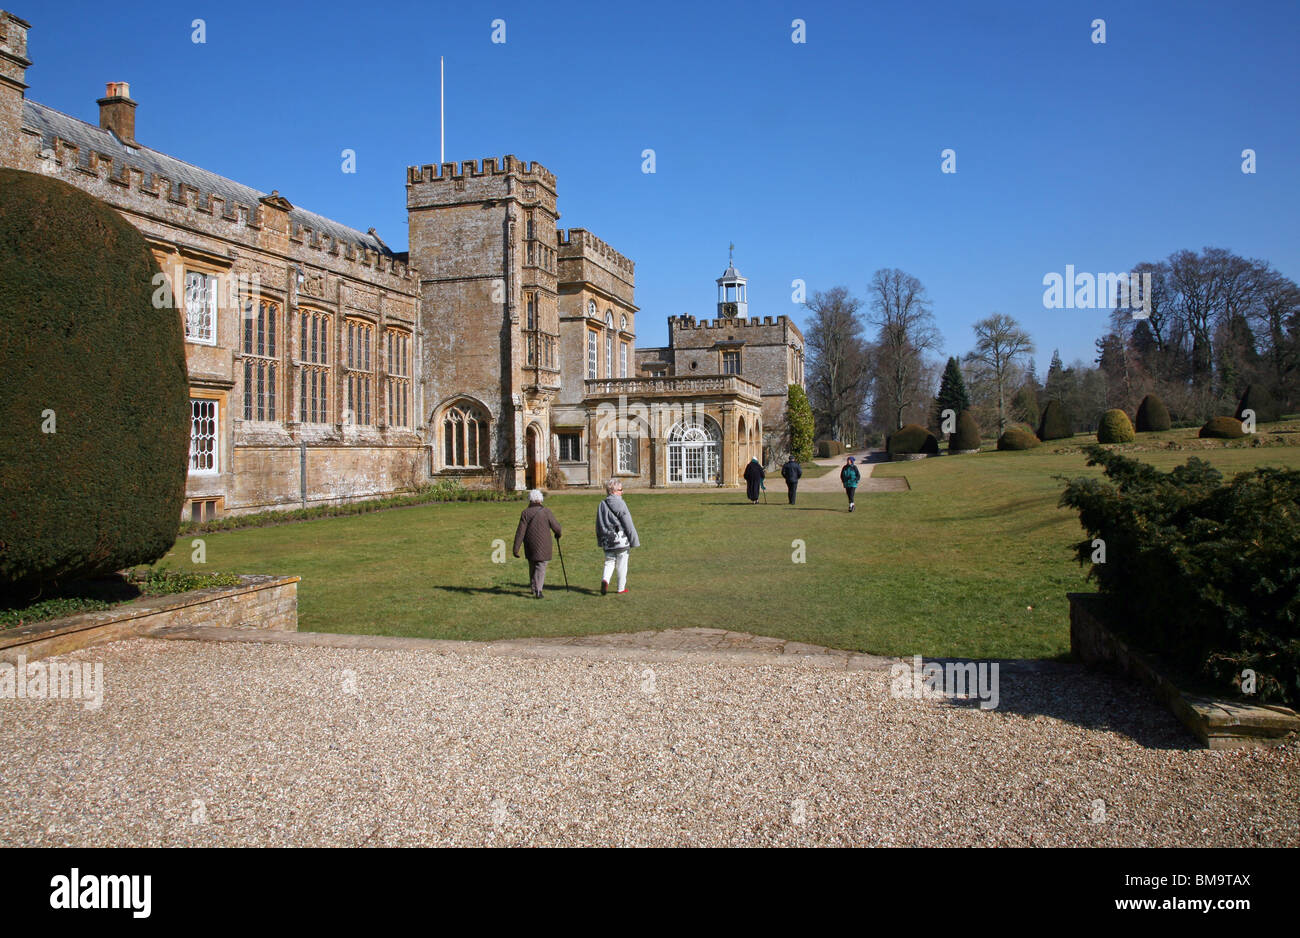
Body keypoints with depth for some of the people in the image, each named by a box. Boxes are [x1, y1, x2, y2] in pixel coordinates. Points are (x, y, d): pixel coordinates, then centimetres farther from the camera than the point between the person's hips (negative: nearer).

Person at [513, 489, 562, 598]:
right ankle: (538, 591, -11)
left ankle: (534, 588, 30)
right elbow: (556, 527, -5)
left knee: (532, 567, 20)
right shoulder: (546, 511, -9)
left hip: (530, 545, 3)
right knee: (541, 567, 1)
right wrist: (558, 534, 19)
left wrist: (516, 548, -8)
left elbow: (520, 532, -8)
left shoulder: (526, 512, -5)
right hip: (543, 545, -3)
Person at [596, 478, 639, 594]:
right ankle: (621, 588, 15)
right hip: (621, 541, -5)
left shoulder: (602, 505, 6)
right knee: (622, 565, 7)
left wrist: (600, 541, 22)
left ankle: (605, 580, -14)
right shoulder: (620, 504, -13)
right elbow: (629, 525, -11)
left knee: (609, 563, 11)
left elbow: (598, 526, 13)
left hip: (607, 541, 5)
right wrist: (634, 541, -5)